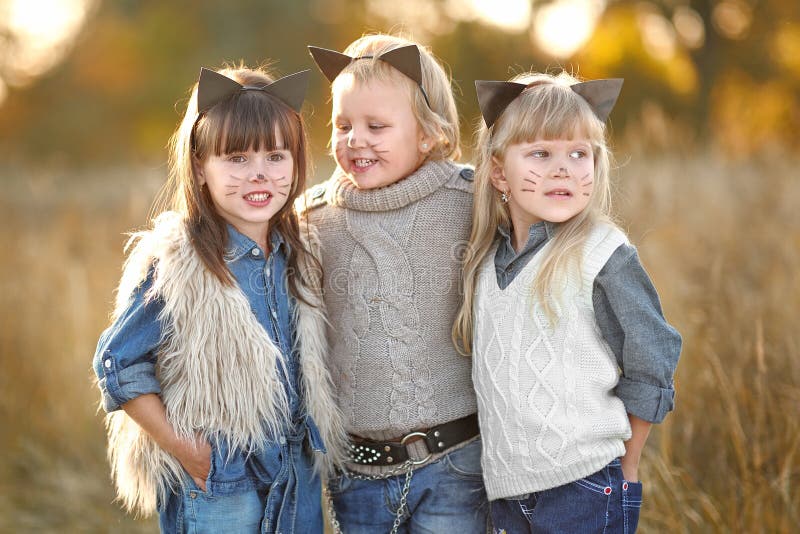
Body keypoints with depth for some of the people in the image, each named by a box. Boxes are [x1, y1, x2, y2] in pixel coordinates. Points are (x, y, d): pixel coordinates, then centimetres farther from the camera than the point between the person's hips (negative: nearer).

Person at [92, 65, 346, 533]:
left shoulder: (299, 255, 3)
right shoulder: (173, 265, -16)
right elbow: (118, 365, -12)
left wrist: (308, 449, 5)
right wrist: (183, 449, -13)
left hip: (300, 477, 5)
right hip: (216, 487, -5)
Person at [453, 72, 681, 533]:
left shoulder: (604, 256, -10)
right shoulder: (486, 260, 6)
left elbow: (650, 371, -5)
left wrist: (622, 472, 1)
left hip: (586, 492, -5)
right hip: (505, 494, 5)